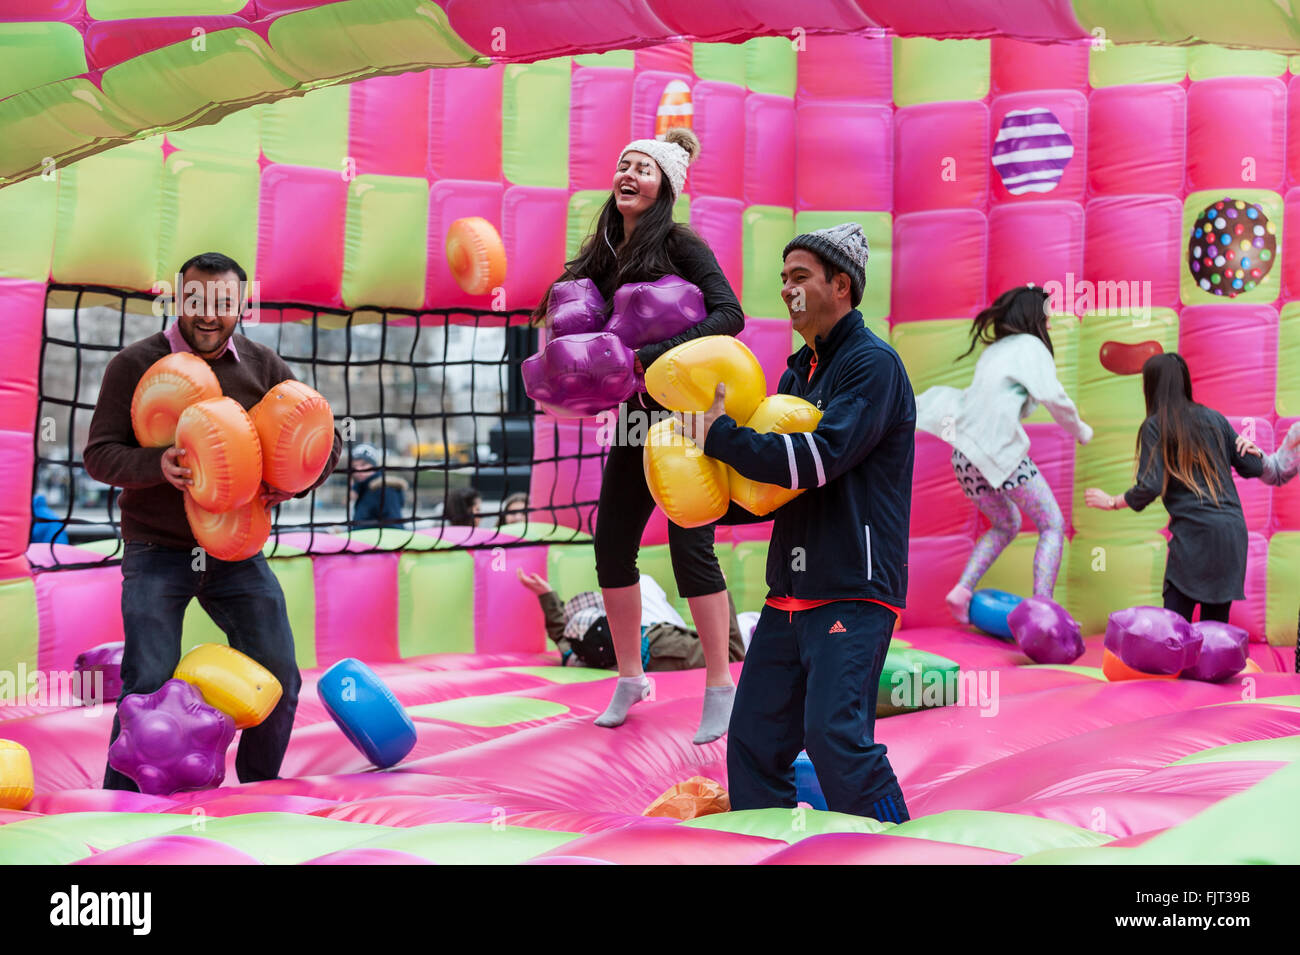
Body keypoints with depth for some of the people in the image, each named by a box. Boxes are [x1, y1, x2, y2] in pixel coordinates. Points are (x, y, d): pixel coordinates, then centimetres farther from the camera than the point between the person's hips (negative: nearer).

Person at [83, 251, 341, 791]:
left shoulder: (263, 368, 3)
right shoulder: (135, 365, -6)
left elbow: (326, 438, 8)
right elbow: (98, 454, -8)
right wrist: (156, 465, -28)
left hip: (236, 552, 3)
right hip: (157, 552, -3)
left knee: (278, 676, 1)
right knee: (149, 685, -10)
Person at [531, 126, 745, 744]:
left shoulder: (680, 245, -10)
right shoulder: (605, 255, 9)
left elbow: (729, 314, -21)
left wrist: (651, 357, -26)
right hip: (634, 418, 7)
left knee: (690, 546, -9)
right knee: (611, 544, 6)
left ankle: (720, 689, 0)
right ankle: (630, 679, 22)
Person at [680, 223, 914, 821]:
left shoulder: (872, 364, -8)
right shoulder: (799, 371, 19)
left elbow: (819, 458, -22)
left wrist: (717, 434, -13)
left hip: (852, 592, -9)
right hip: (790, 592, 9)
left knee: (835, 737, -19)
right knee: (753, 741, 6)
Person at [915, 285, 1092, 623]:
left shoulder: (994, 351, 21)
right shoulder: (1031, 346, -1)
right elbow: (1053, 397, -11)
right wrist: (1080, 430, 1)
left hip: (965, 454, 8)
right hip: (1000, 451, -8)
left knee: (1006, 524, 25)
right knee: (1053, 525, 1)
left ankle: (962, 591, 8)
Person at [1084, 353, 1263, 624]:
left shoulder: (1155, 426, -1)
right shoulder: (1214, 418, 12)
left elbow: (1150, 488, -8)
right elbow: (1254, 468, 12)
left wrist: (1112, 502, 7)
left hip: (1194, 533, -5)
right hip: (1234, 532, 5)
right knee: (1215, 626, 8)